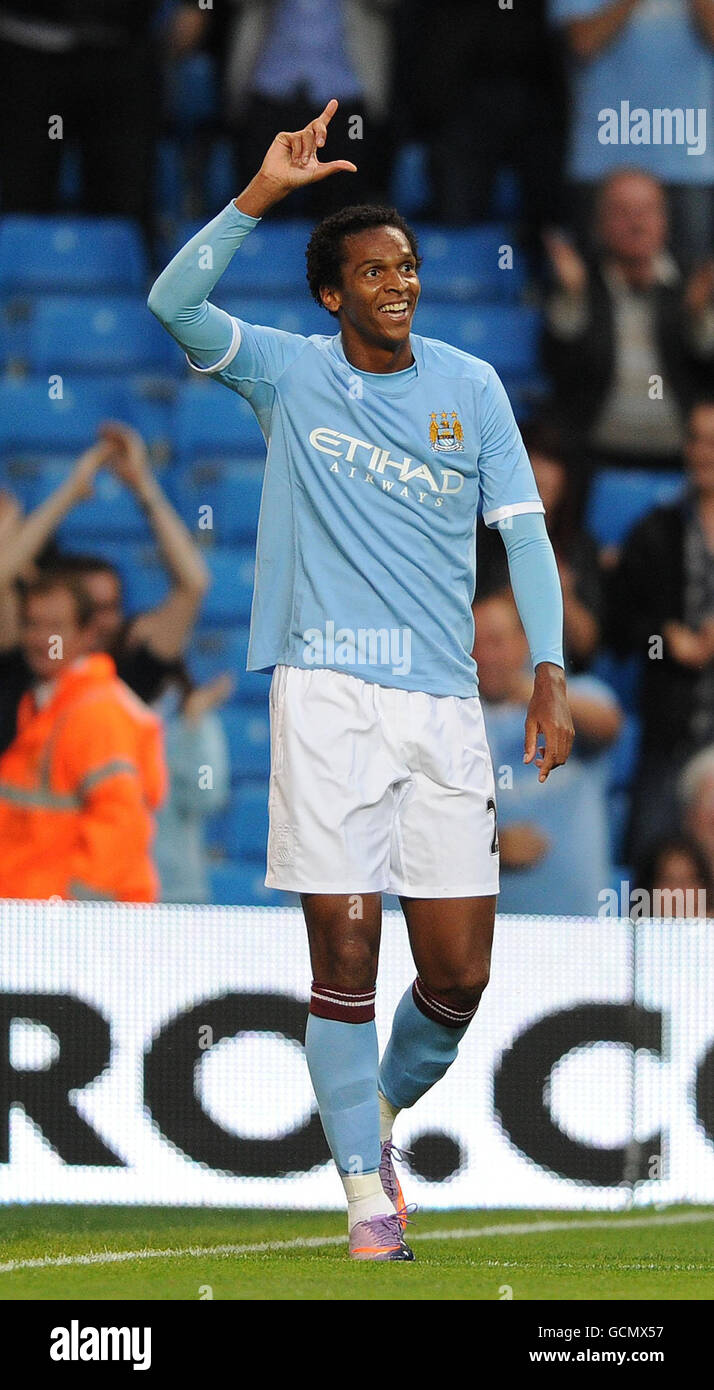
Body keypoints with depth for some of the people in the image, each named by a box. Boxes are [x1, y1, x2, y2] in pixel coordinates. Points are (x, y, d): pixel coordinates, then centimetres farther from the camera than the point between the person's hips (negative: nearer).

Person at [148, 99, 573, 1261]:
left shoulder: (471, 388, 9)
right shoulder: (287, 372, 4)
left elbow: (524, 531, 7)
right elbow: (174, 302, -11)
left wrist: (549, 674, -5)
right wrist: (263, 192, -20)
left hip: (443, 703, 2)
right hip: (327, 695, -2)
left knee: (458, 974, 0)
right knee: (345, 958, -5)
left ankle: (381, 1114, 28)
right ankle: (366, 1193, 4)